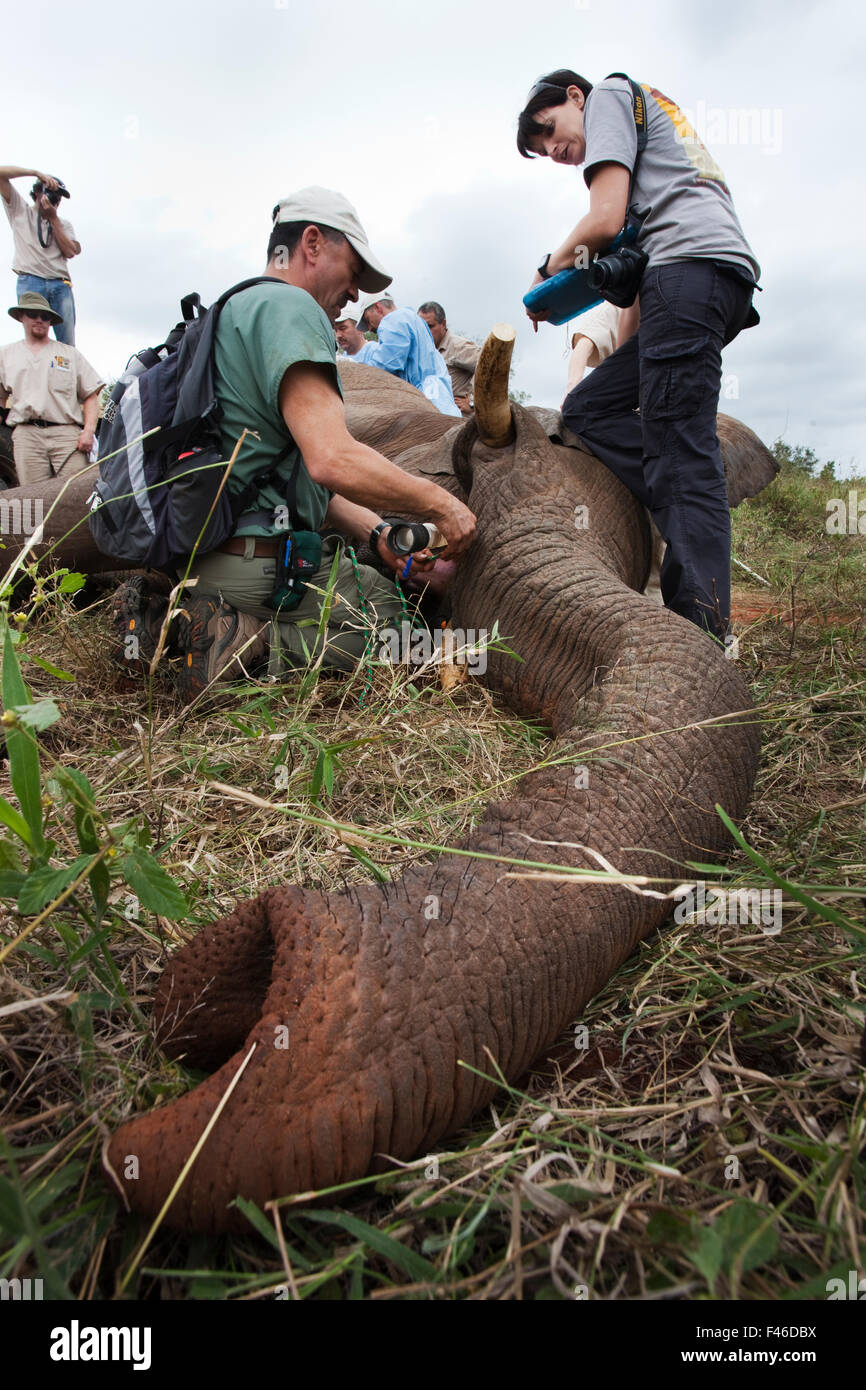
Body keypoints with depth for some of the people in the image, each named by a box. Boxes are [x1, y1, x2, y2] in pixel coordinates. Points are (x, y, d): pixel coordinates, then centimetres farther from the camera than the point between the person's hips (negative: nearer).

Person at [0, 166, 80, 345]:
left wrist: (53, 218, 7)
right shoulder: (20, 210, 19)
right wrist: (37, 173, 7)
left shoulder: (64, 224, 24)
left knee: (67, 344, -9)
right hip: (30, 282, -2)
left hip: (60, 285, 2)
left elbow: (70, 252, 6)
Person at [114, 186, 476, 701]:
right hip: (259, 561, -10)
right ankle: (252, 637, -14)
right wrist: (439, 504, -13)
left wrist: (375, 531, 7)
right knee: (393, 607, 1)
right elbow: (332, 460, -25)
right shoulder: (288, 306, -9)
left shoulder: (241, 309, 24)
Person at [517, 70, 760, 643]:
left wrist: (550, 270, 13)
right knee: (588, 409, 8)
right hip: (726, 279, 9)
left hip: (690, 265, -9)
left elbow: (606, 220, -3)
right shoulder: (659, 116, 39)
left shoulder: (610, 93, 12)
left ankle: (705, 636, -23)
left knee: (681, 456, -18)